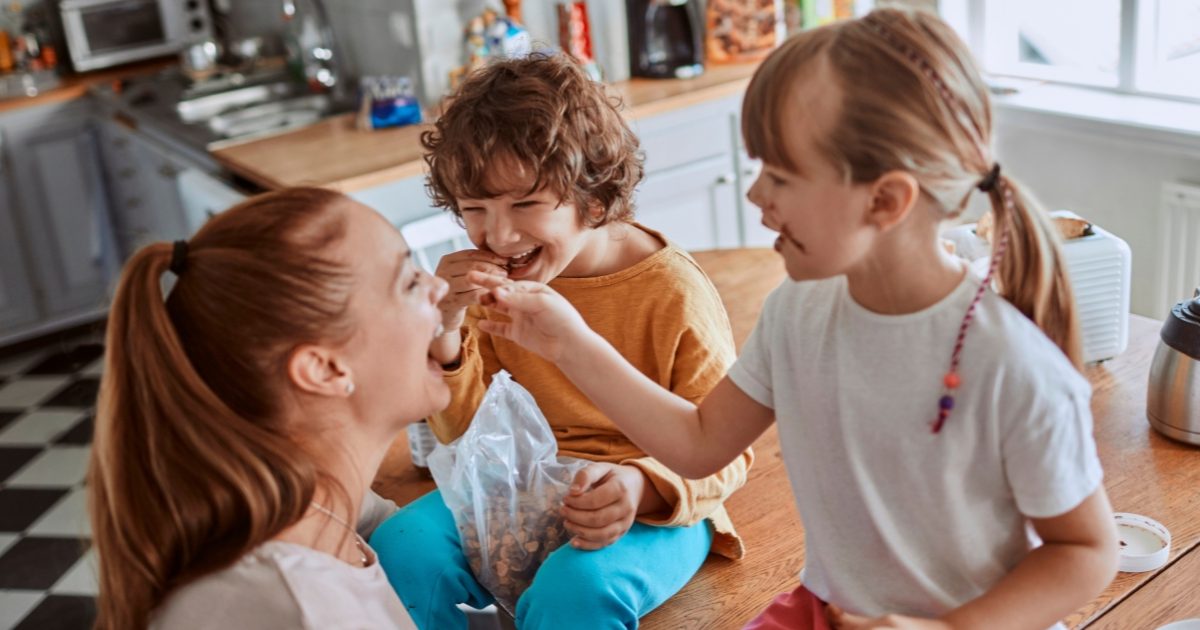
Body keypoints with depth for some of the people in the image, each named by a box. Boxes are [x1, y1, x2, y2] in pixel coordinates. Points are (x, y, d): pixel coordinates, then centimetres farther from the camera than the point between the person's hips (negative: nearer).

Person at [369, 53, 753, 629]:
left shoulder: (675, 294, -17)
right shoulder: (491, 282, -2)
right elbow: (464, 433, 4)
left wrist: (643, 487, -32)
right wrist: (445, 331, -15)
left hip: (651, 511, -4)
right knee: (402, 548, -20)